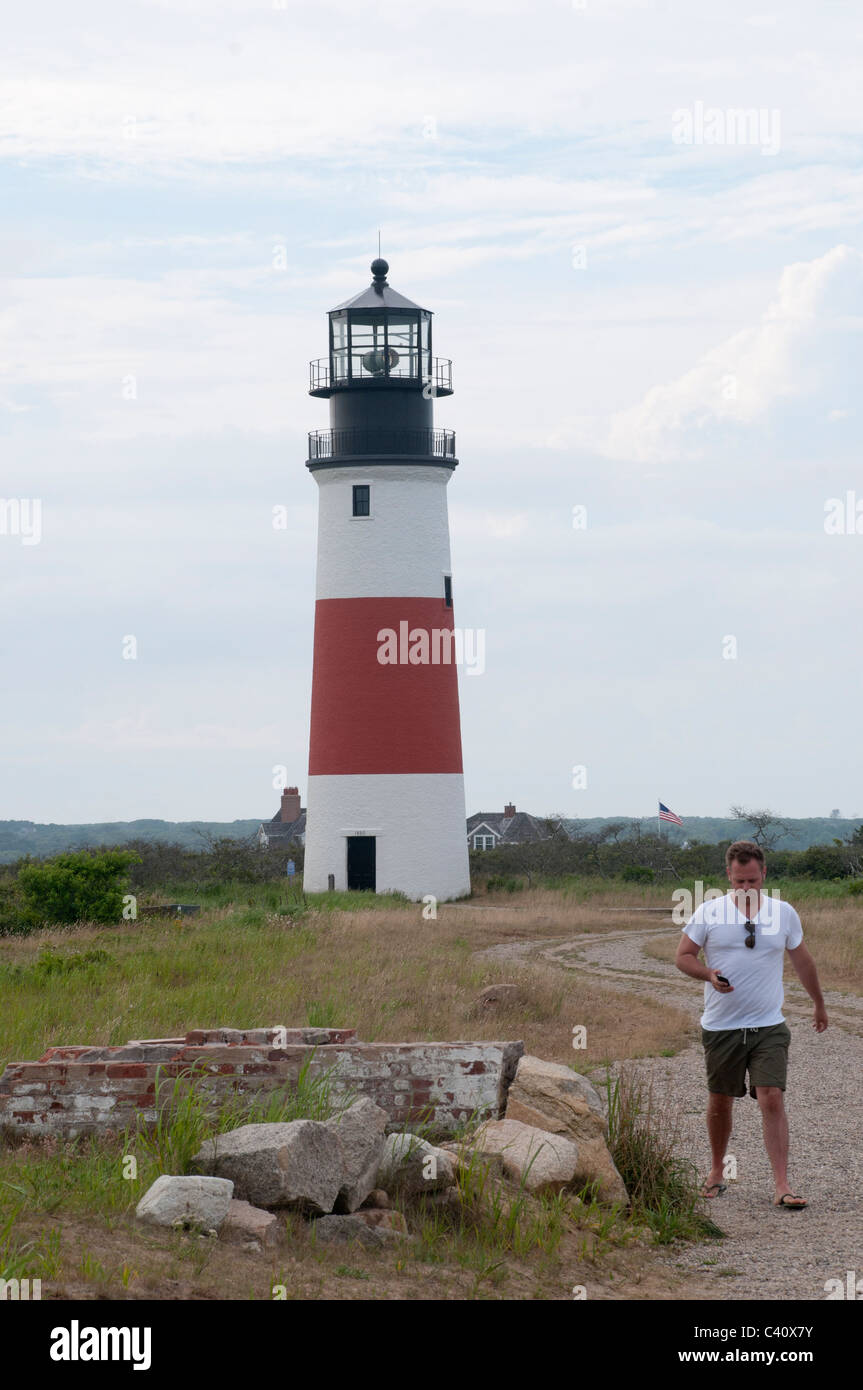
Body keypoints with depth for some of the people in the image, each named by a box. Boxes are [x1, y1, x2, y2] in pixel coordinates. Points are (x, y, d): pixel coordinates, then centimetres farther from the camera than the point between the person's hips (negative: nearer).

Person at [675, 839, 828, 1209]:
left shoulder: (784, 913, 5)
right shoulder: (708, 912, -1)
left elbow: (801, 960, 19)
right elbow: (683, 956, 3)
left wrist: (819, 1005, 29)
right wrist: (709, 975, -17)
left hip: (769, 1026, 0)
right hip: (721, 1026, 0)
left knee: (772, 1100, -12)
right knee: (720, 1102, 10)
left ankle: (781, 1186, -13)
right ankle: (717, 1171, 32)